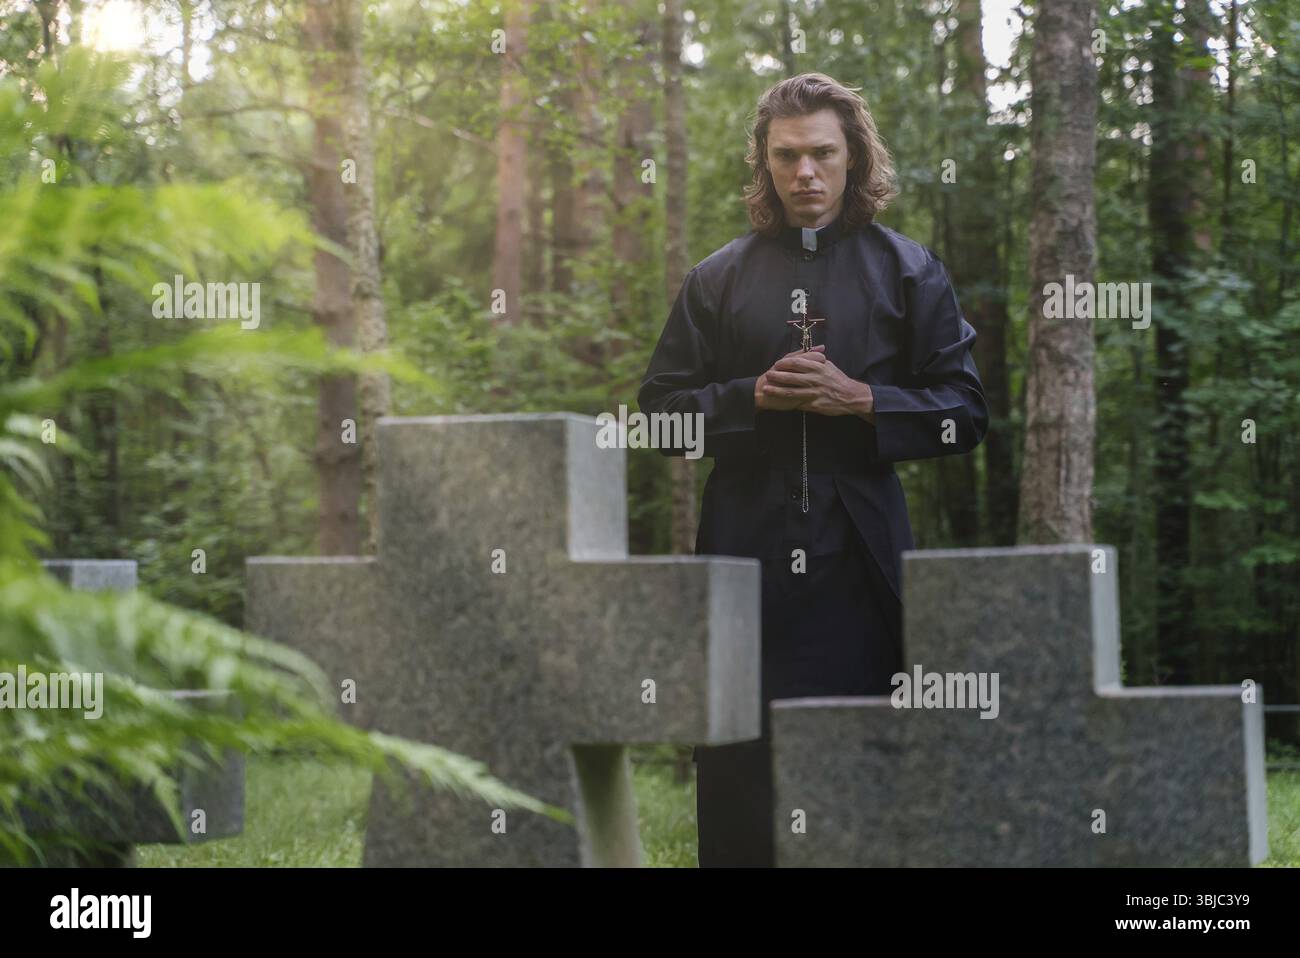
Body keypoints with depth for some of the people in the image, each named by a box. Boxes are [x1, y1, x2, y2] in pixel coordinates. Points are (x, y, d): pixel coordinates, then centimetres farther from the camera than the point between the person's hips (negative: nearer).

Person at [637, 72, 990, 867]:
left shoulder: (908, 271, 9)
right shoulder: (719, 279, 12)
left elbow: (966, 414, 5)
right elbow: (662, 408, 11)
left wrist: (860, 400, -10)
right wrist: (752, 396, -6)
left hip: (861, 554, -1)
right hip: (747, 552, 1)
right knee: (738, 769, -1)